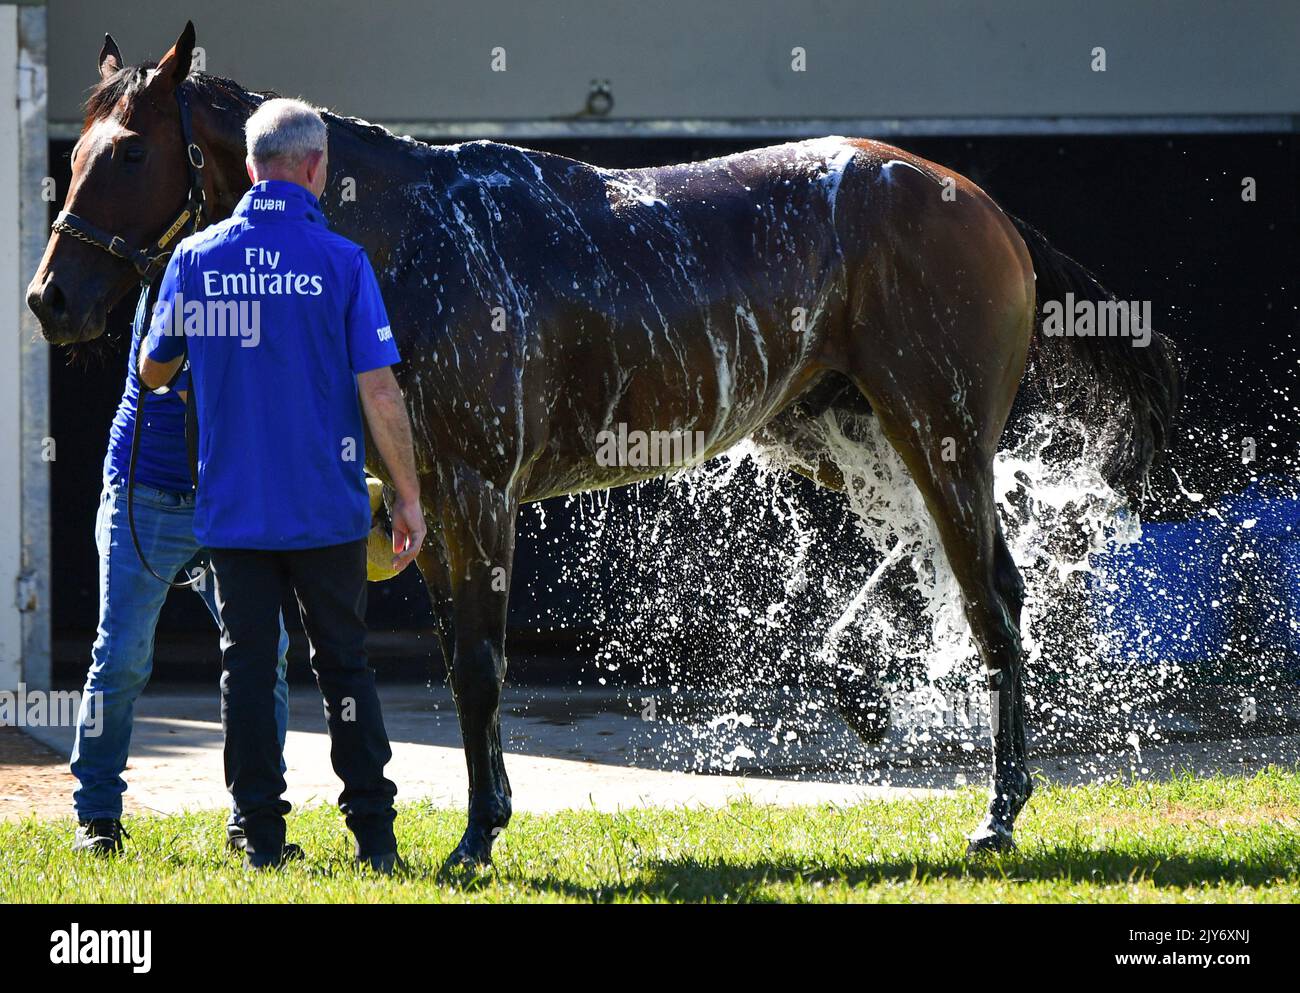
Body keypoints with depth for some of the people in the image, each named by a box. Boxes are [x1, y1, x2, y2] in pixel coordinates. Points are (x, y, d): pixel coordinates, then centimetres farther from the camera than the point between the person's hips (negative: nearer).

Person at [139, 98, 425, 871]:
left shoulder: (196, 258, 0)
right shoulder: (339, 262, -8)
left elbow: (154, 371, 12)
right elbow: (379, 389, -11)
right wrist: (409, 496, -3)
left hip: (232, 509, 2)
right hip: (327, 509, -2)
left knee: (247, 665, 8)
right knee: (345, 666, 8)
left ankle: (261, 836, 6)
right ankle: (374, 834, 7)